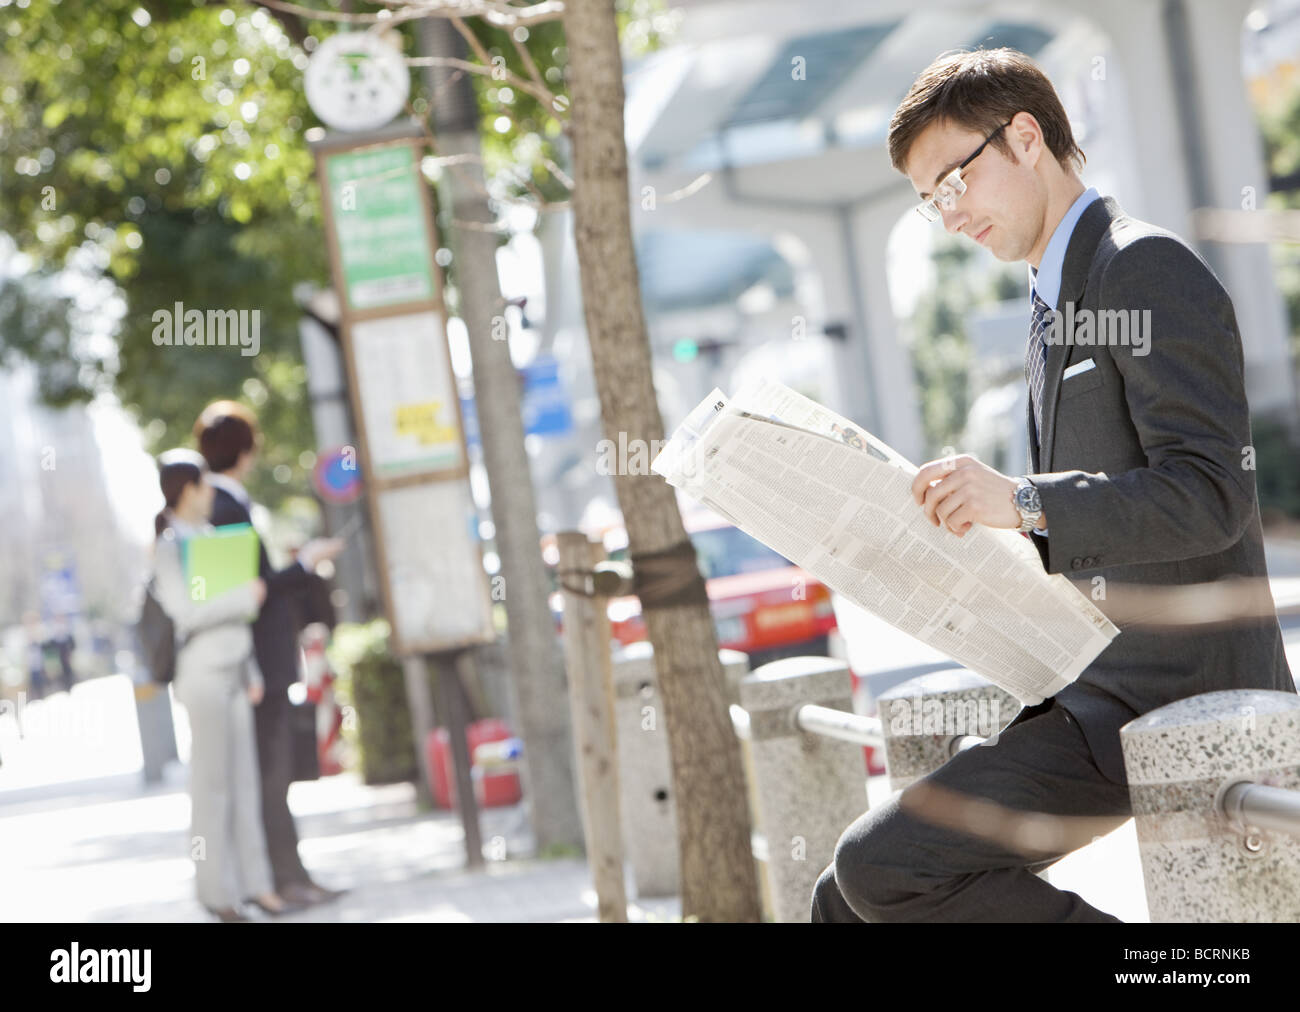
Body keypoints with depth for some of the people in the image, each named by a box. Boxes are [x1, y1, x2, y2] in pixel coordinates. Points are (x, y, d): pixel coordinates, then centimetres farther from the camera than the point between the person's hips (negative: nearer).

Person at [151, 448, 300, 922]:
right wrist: (246, 596, -13)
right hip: (203, 674, -8)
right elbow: (185, 610, -20)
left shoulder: (207, 536, 16)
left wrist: (251, 670, 16)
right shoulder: (170, 544, -8)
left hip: (232, 670, 8)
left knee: (244, 778, 7)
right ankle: (217, 889, 0)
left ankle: (254, 881, 11)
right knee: (212, 782, -5)